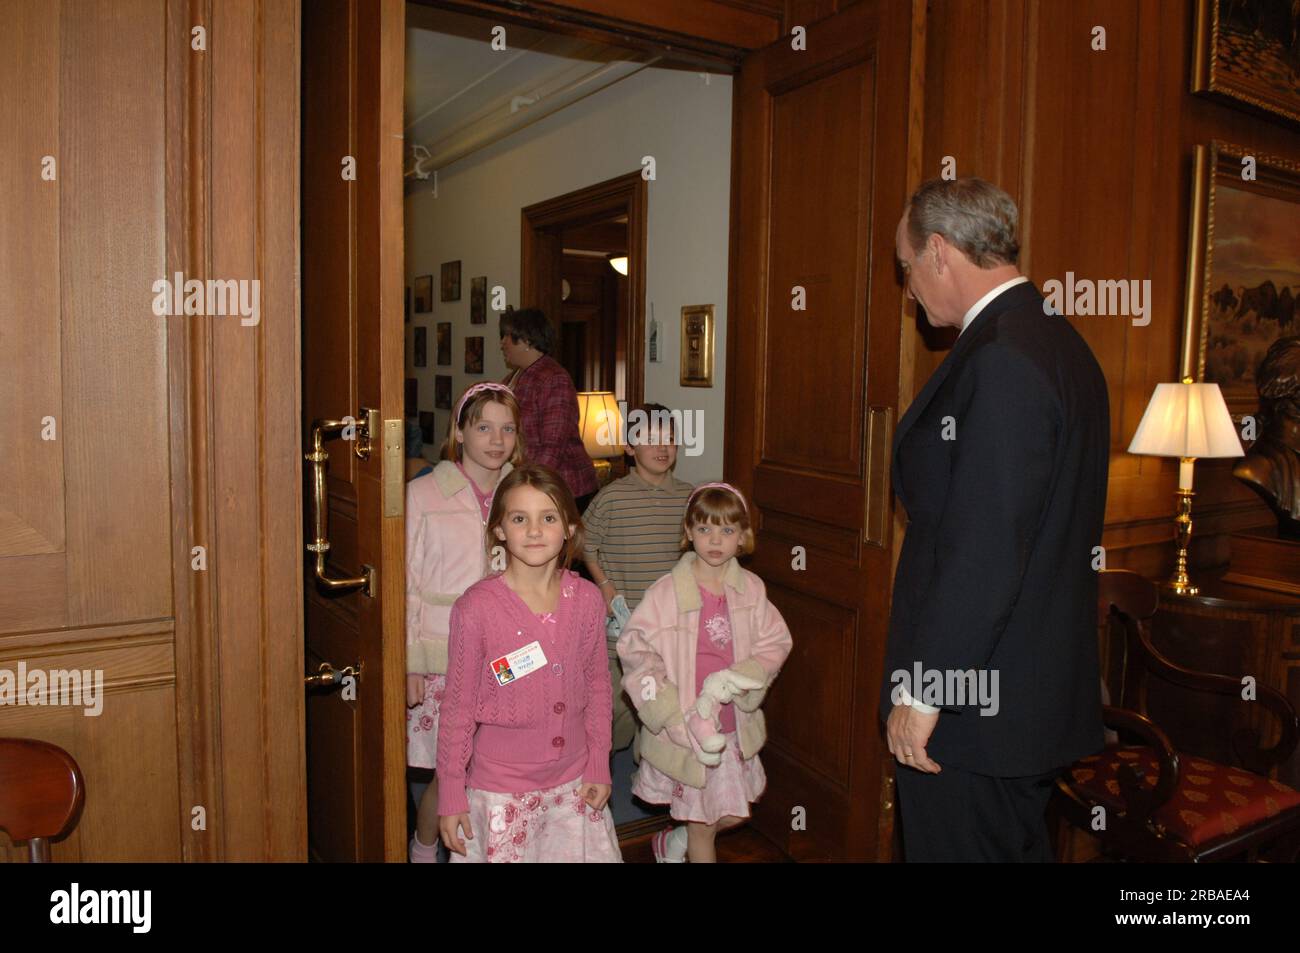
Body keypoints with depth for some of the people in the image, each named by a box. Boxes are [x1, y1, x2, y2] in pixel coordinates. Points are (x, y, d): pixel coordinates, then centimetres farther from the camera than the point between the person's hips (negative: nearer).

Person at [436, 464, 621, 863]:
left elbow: (597, 685, 7)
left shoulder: (587, 599, -4)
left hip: (572, 784, 3)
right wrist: (451, 794, -4)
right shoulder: (476, 607, -15)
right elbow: (458, 706, -8)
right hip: (500, 790, -3)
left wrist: (599, 765, 6)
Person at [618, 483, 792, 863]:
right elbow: (636, 654, -16)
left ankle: (672, 843, 45)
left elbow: (775, 645, -3)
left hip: (734, 725, 4)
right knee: (702, 825, 10)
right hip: (683, 730, -4)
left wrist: (729, 682, -20)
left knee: (732, 815, 18)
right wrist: (681, 720, -22)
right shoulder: (665, 592, -15)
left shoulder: (751, 589, -5)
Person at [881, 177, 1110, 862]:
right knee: (1020, 845, 23)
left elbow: (984, 553, -26)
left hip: (972, 703, -10)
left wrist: (922, 690, -18)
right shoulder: (1061, 344, 10)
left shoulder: (1001, 361, -21)